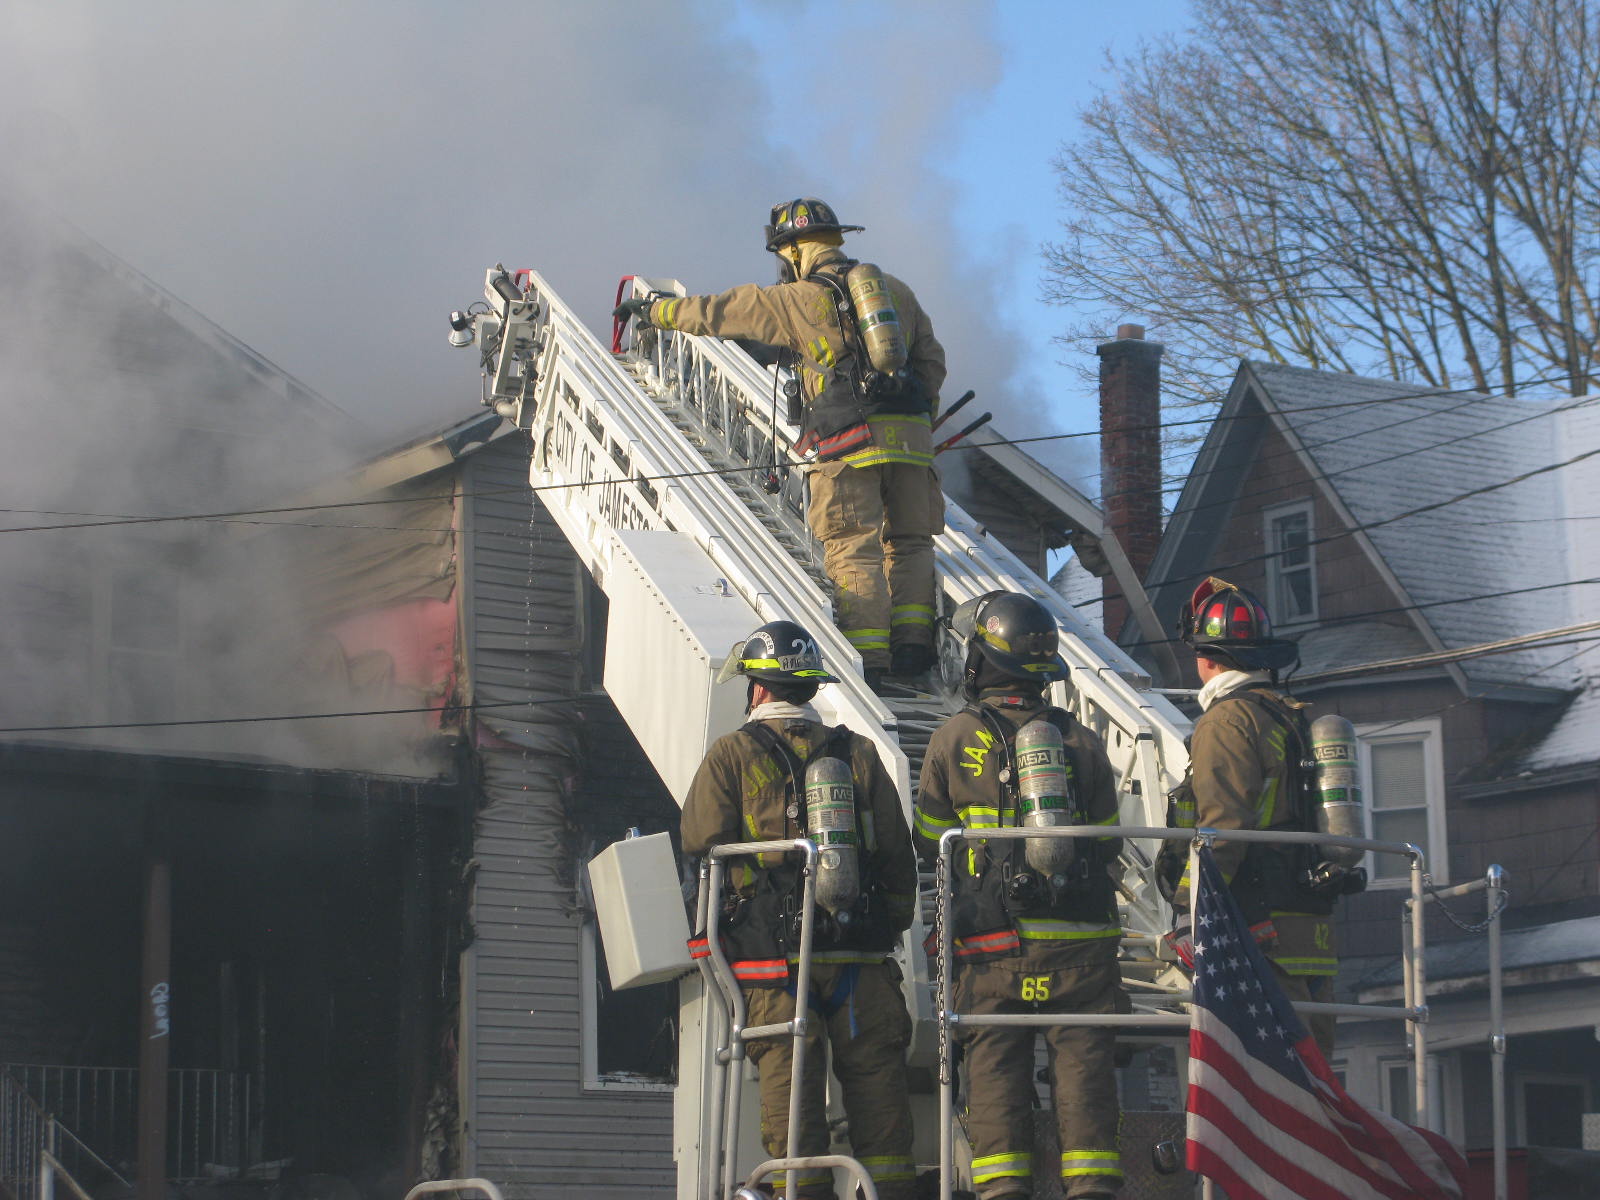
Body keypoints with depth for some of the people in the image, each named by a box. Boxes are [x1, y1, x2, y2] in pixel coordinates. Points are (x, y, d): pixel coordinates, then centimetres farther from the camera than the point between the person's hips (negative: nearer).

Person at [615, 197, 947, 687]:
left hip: (848, 440, -5)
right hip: (910, 435, 5)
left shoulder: (799, 299, 5)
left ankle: (868, 657, -12)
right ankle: (912, 645, 3)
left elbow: (717, 312, 13)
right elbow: (932, 361, 21)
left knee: (853, 549, -5)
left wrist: (654, 310, 27)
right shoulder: (896, 290, 19)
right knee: (910, 542, 13)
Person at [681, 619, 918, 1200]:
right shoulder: (858, 753, 10)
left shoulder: (731, 753, 1)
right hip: (860, 951, 2)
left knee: (789, 1082, -1)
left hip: (773, 951, -2)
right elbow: (896, 852, 10)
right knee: (874, 1078, 6)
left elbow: (700, 840, -4)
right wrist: (893, 925, 21)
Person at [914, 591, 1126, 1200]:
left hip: (991, 943, -1)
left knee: (994, 1061, 2)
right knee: (1082, 1059, 3)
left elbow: (928, 844, 10)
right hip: (1080, 939, 1)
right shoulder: (1080, 740, 6)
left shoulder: (954, 739, 1)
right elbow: (1108, 843, 12)